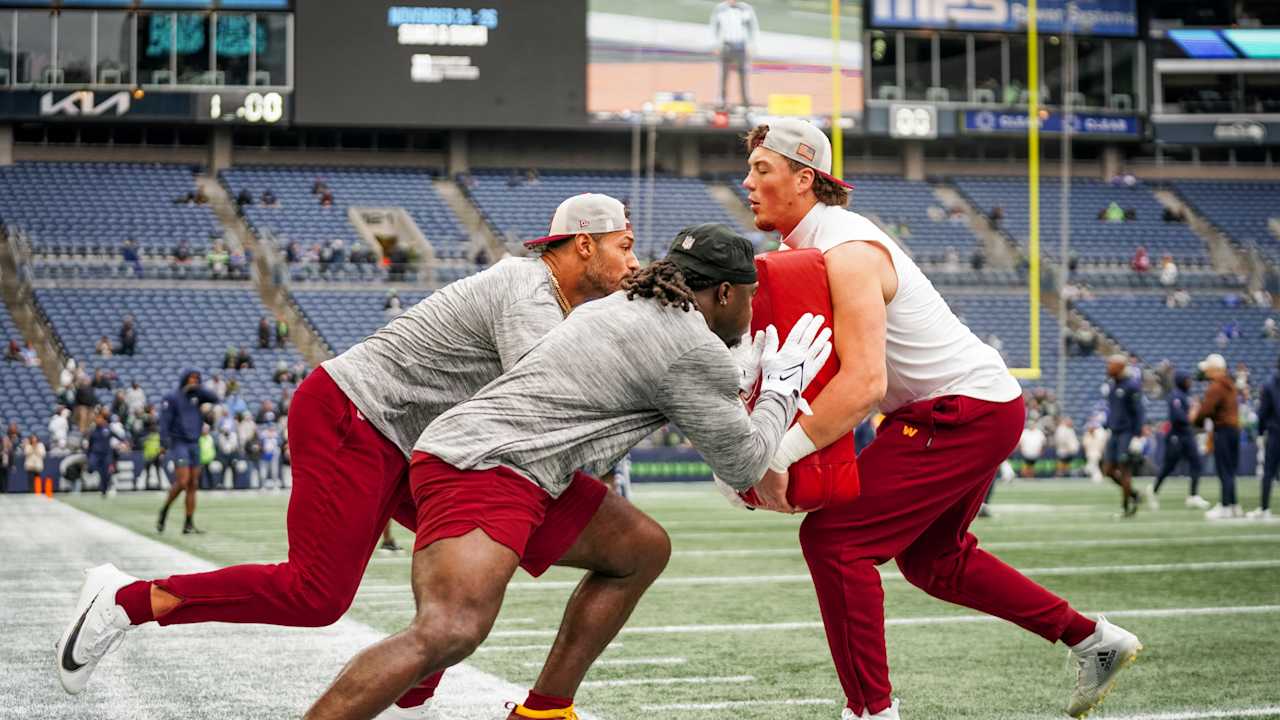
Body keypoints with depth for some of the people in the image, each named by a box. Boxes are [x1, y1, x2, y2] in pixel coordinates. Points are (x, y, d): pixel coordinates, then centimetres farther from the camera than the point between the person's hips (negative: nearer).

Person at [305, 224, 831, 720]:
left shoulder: (629, 306, 22)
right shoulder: (698, 350, -6)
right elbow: (742, 467, 3)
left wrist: (744, 383, 44)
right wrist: (782, 388, 17)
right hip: (483, 469, -10)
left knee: (645, 550, 19)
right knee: (450, 632, -30)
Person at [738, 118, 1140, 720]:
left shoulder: (847, 253, -23)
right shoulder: (805, 247, 8)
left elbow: (864, 383, -33)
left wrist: (778, 454, -35)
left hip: (964, 411, -11)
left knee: (832, 537, -14)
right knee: (930, 557, 23)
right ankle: (1092, 640, 31)